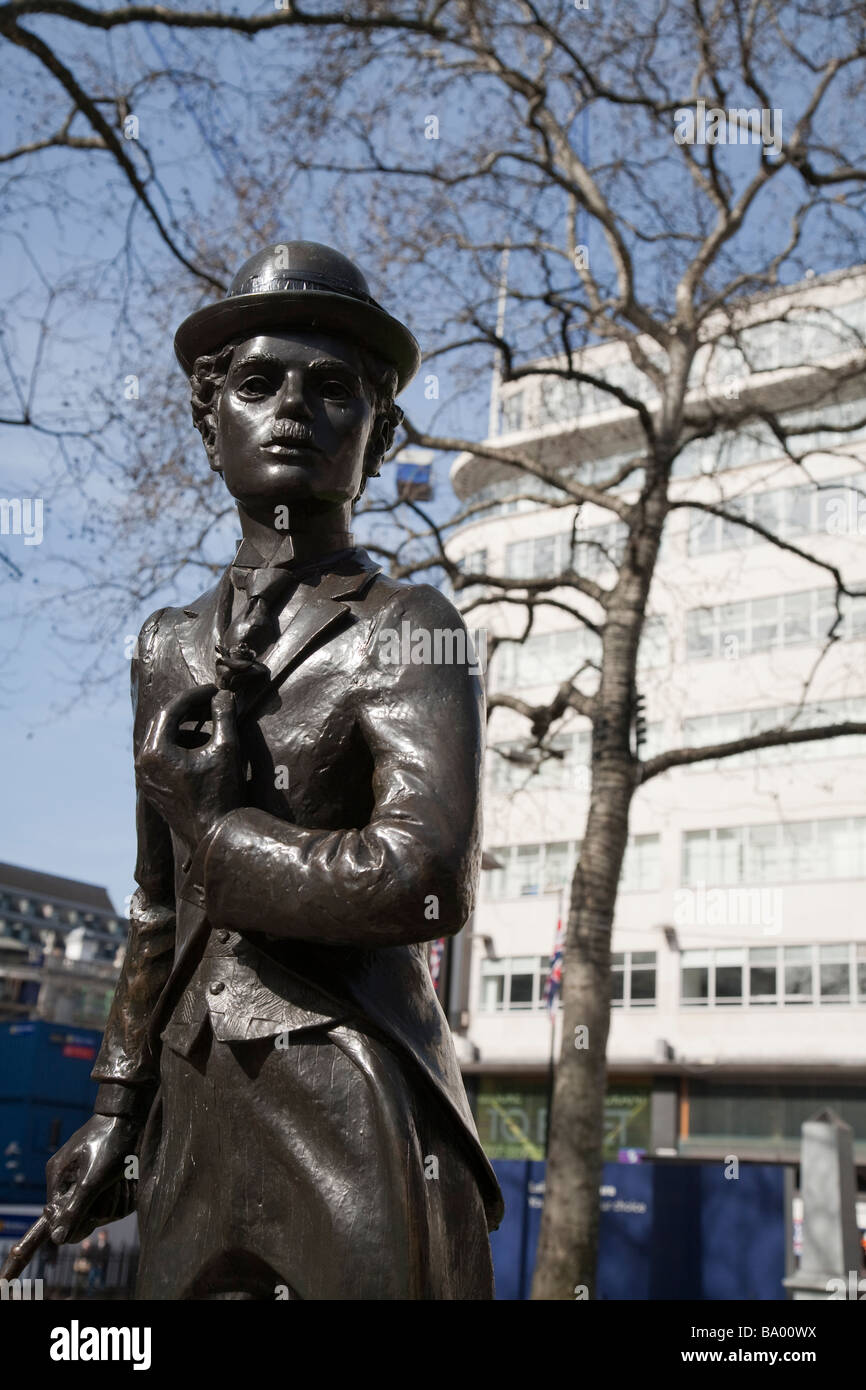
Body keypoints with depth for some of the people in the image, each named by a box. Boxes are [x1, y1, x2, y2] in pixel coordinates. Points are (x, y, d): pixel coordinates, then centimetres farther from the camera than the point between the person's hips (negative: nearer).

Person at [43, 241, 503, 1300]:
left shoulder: (406, 631, -5)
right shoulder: (171, 650, 13)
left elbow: (424, 882, -22)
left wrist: (215, 834, -9)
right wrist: (116, 1111, 19)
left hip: (360, 1131, -5)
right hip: (194, 1124, 5)